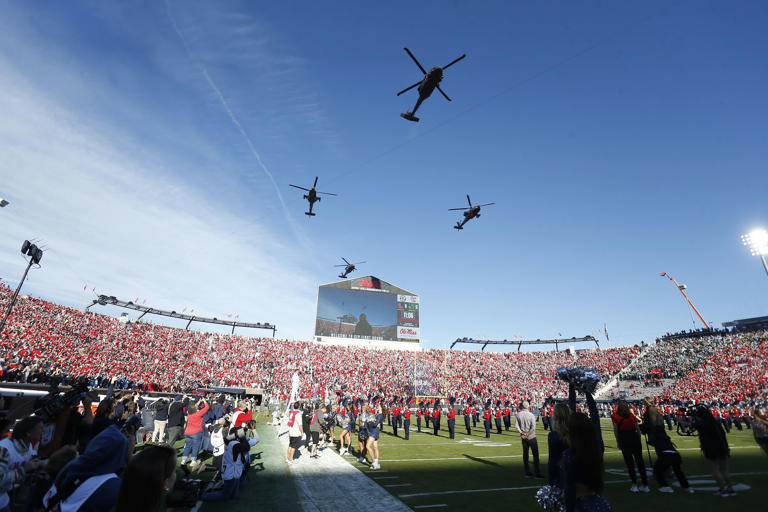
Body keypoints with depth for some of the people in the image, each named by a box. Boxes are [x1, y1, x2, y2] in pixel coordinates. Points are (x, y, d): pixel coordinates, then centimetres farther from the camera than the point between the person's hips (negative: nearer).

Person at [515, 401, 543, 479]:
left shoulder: (518, 415, -3)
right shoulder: (531, 415, -12)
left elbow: (516, 426, -5)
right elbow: (533, 427, -18)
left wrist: (522, 433, 0)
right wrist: (527, 435, -11)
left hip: (523, 437, 4)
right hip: (532, 437, -4)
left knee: (525, 454, 12)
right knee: (535, 455, 3)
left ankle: (527, 473, 19)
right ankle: (537, 473, 3)